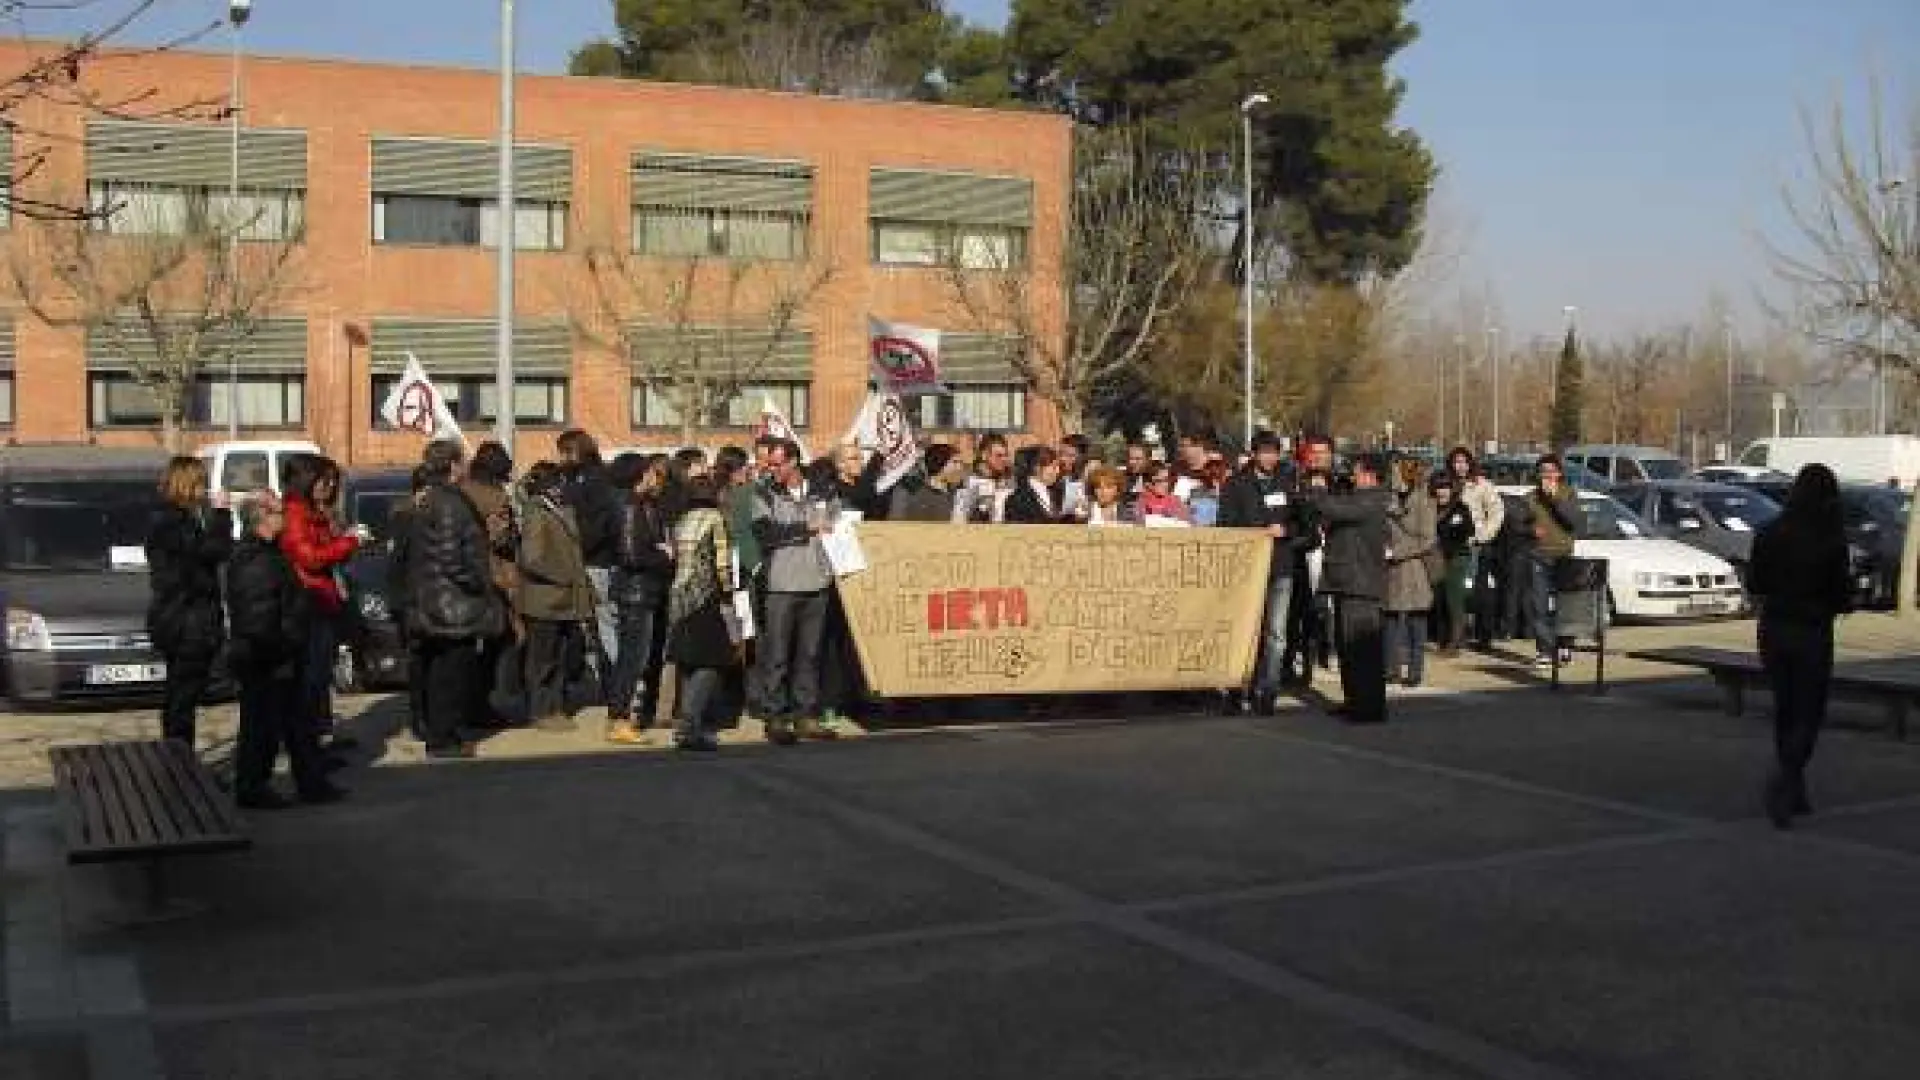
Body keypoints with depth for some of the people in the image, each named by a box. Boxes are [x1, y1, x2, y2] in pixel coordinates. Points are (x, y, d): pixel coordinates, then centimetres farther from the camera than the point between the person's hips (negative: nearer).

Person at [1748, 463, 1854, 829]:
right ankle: (1782, 781, -16)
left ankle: (1794, 793, 23)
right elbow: (1842, 596, -10)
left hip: (1773, 630, 4)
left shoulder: (1769, 534, -4)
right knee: (1809, 716, 5)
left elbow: (1754, 584, 2)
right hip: (1812, 634, -4)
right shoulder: (1831, 542, -14)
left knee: (1786, 712, 17)